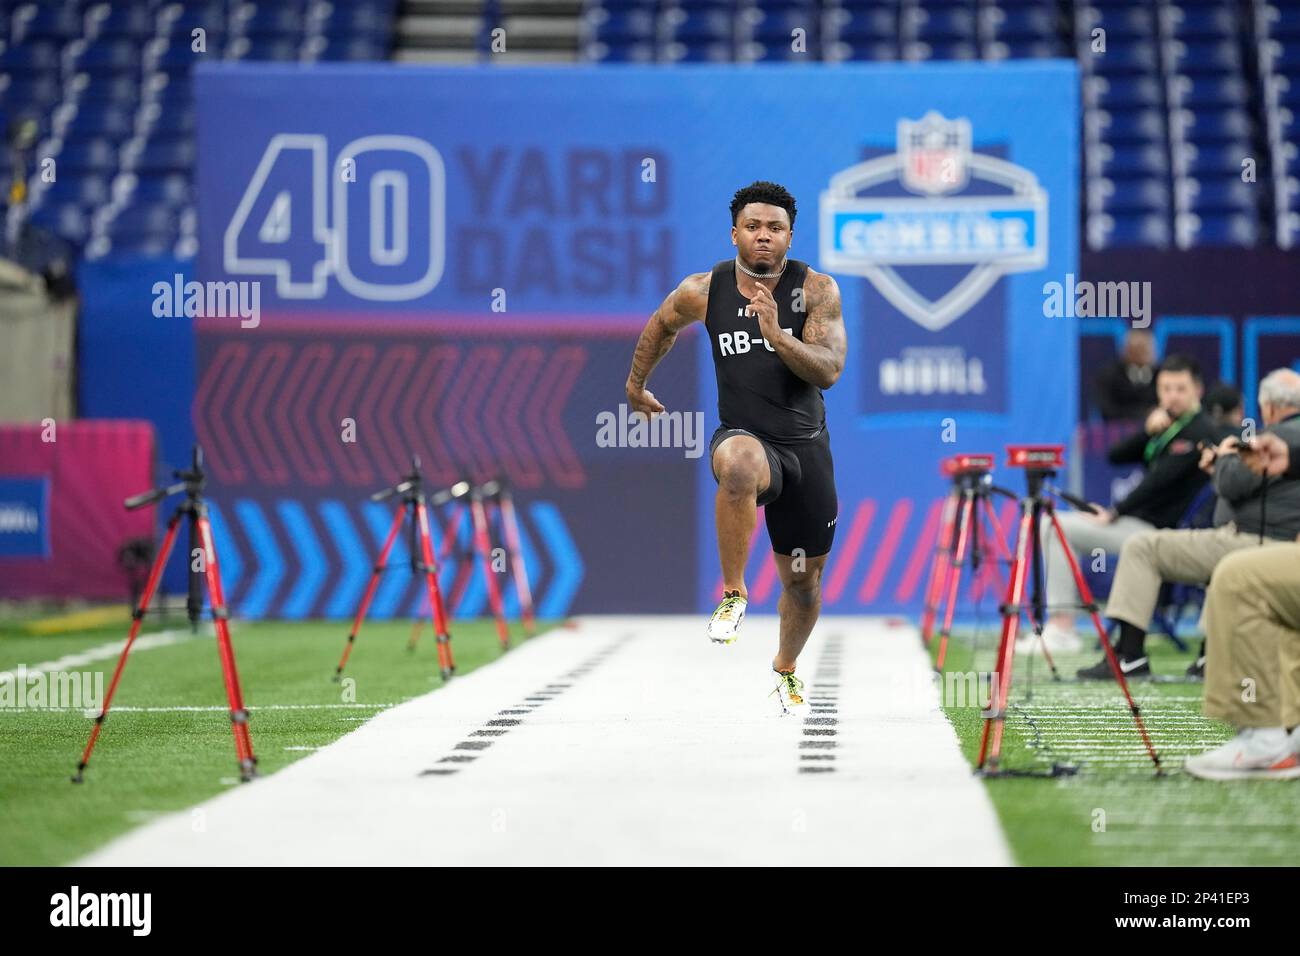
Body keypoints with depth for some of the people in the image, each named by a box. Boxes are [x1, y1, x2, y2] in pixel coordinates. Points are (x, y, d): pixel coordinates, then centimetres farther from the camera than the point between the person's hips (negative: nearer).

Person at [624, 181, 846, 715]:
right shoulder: (703, 291, -3)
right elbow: (661, 326, 18)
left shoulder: (816, 290, -6)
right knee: (740, 463, -42)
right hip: (744, 437, -2)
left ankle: (786, 668, 46)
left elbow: (829, 370, -16)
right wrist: (636, 384, 30)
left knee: (804, 583, 14)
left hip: (806, 448, 2)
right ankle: (733, 593, -26)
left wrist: (777, 334, -30)